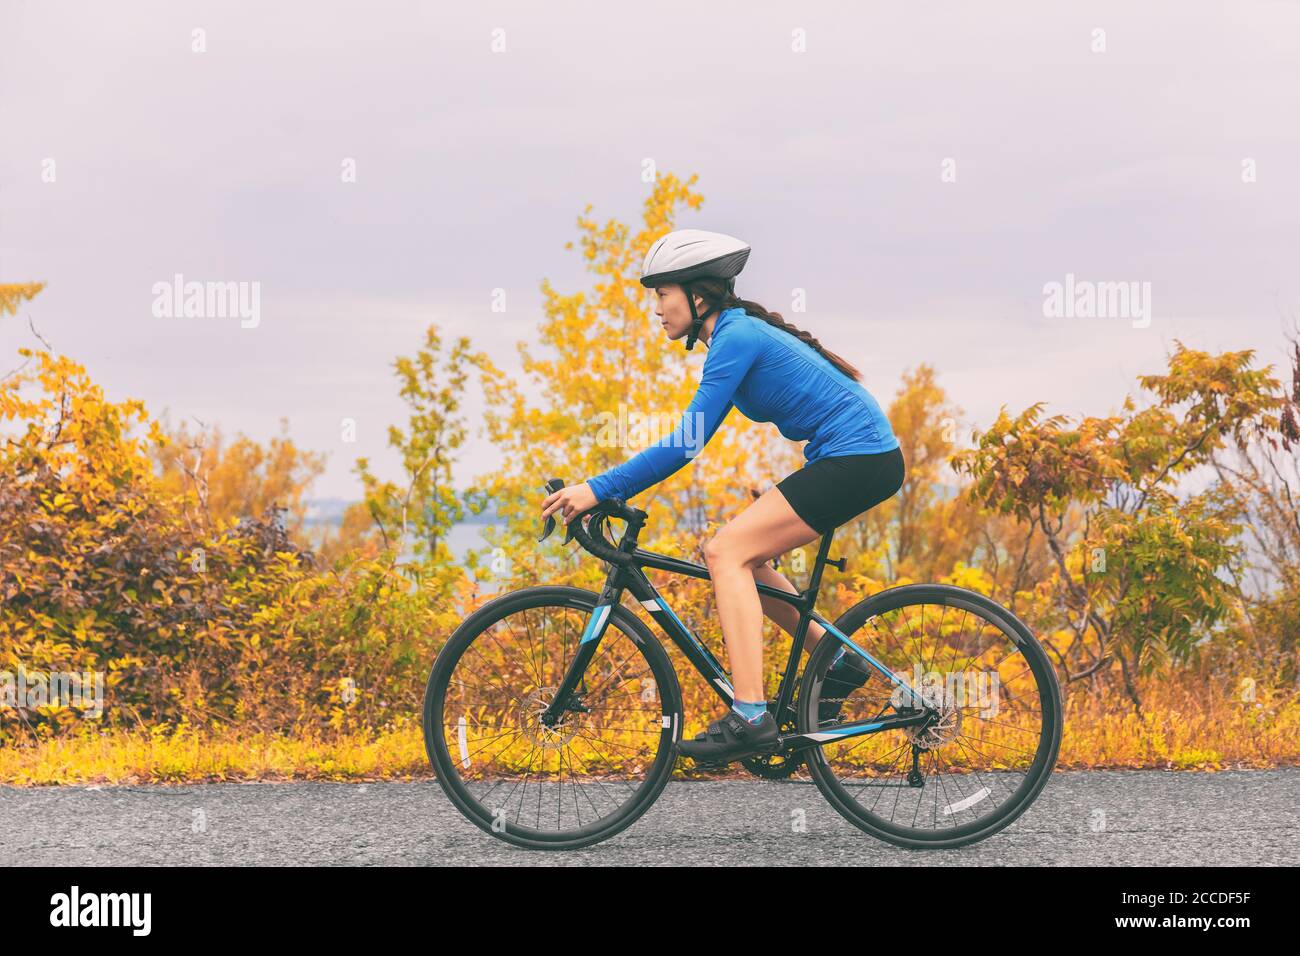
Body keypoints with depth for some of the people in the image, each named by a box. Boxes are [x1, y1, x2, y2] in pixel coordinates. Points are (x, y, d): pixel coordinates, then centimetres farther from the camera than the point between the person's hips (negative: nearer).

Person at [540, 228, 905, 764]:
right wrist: (606, 490, 17)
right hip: (862, 459, 10)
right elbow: (688, 440, 21)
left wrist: (599, 489, -17)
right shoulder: (739, 333, 16)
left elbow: (686, 444, -19)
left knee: (727, 552, -14)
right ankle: (836, 660, 18)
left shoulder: (737, 337, -14)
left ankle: (750, 717, -21)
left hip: (857, 460, -10)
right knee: (741, 556, 11)